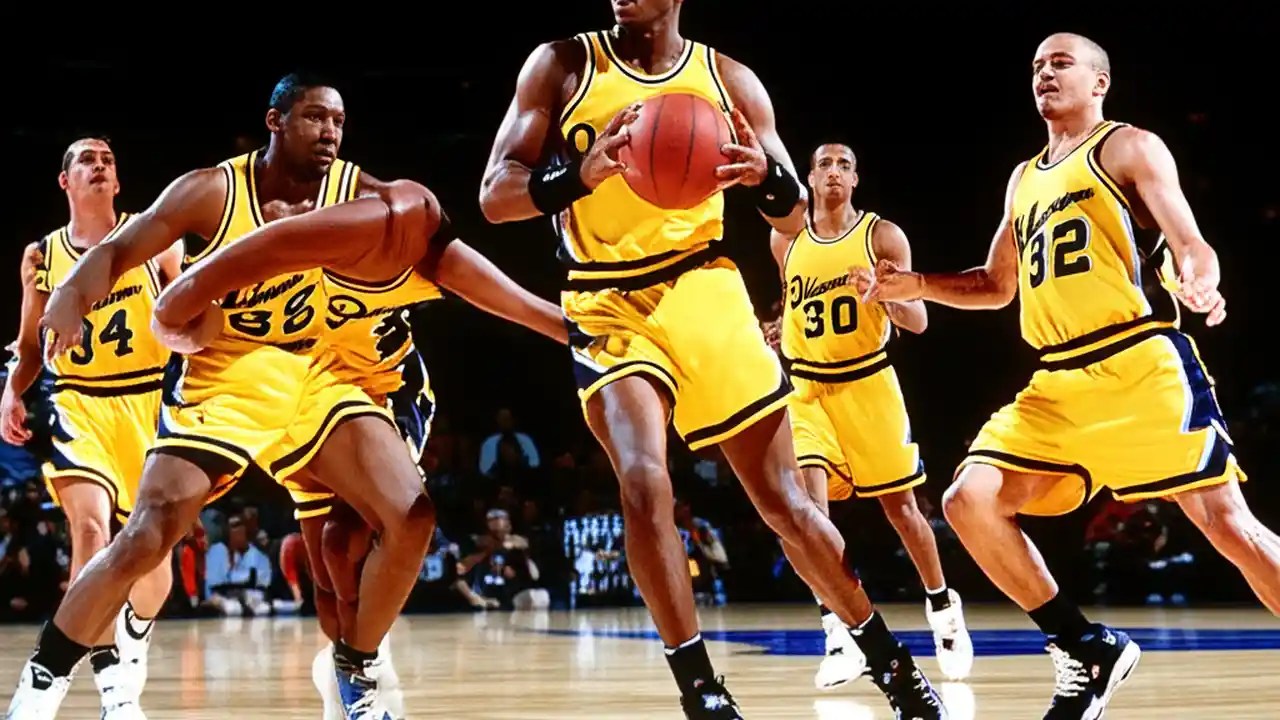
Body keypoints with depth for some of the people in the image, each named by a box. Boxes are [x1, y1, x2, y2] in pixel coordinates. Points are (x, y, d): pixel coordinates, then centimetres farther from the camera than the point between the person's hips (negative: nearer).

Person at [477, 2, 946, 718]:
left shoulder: (729, 79, 2)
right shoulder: (562, 66, -3)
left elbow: (797, 219, 6)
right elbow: (495, 195, -8)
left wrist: (766, 175, -18)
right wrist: (579, 174, -28)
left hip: (707, 296, 2)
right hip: (609, 306, -2)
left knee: (786, 501, 4)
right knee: (645, 484, -24)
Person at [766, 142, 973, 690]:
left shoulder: (882, 235, -5)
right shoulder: (786, 241, 4)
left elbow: (918, 322, -8)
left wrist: (887, 293, -28)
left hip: (867, 383, -1)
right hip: (806, 387, 2)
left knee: (899, 505, 6)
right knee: (808, 498, -20)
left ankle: (942, 607, 30)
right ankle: (838, 635, -18)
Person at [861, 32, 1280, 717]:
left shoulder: (1129, 147, 2)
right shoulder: (1025, 179, 22)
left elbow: (1189, 242, -10)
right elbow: (998, 286, 31)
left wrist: (1200, 288, -33)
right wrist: (914, 286, 16)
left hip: (1144, 367, -7)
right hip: (1059, 383, 7)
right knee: (969, 500, -7)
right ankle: (1088, 650, 3)